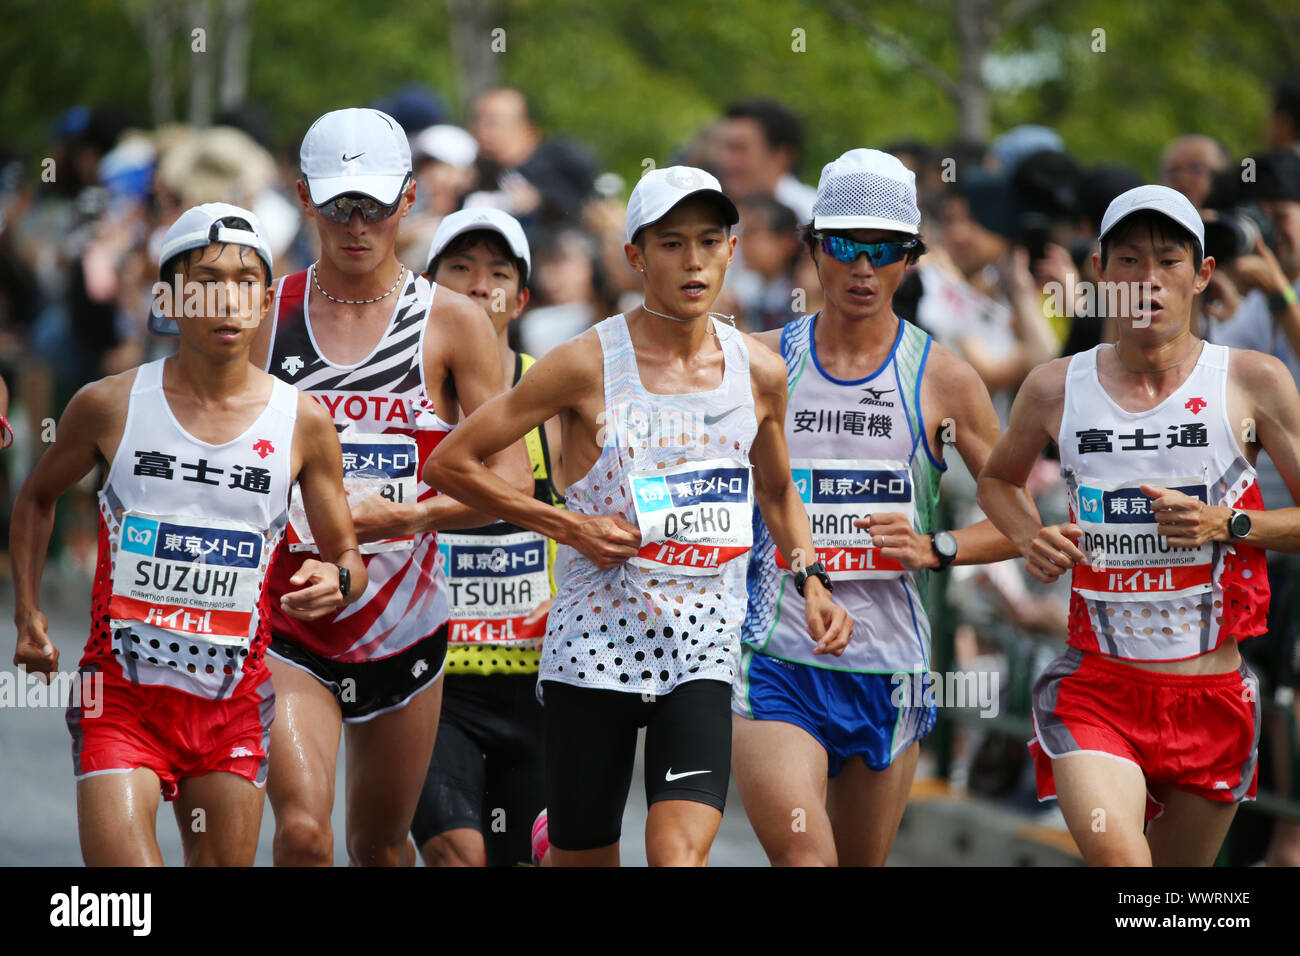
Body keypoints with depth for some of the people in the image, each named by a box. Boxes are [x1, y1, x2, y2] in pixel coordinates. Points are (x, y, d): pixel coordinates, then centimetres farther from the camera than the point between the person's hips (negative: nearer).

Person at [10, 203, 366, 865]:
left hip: (233, 704, 2)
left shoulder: (302, 423, -1)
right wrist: (28, 616, 8)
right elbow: (37, 498, 16)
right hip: (119, 695, -2)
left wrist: (338, 579, -15)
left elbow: (348, 556, 9)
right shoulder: (110, 406, -3)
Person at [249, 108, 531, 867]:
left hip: (404, 623, 1)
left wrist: (412, 515, -18)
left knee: (380, 847, 14)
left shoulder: (454, 325, 0)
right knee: (302, 830, -21)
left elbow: (512, 480, -4)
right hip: (285, 620, -1)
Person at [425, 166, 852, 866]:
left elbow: (776, 492, 26)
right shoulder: (588, 365, -6)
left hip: (703, 652, 2)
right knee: (582, 861, 5)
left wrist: (810, 579, 8)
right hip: (595, 646, -2)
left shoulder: (759, 374, 6)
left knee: (680, 853, -18)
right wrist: (565, 526, -9)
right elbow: (448, 465, -3)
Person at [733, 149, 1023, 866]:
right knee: (802, 857, -21)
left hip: (888, 668, 2)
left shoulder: (943, 380, 3)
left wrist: (937, 548, -11)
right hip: (774, 661, -2)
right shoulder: (759, 363, 3)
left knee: (862, 864, 12)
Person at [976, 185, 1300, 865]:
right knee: (1115, 859, -28)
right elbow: (996, 480, 23)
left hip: (1211, 698, 1)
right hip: (1094, 688, 0)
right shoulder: (1057, 388, 4)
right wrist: (1030, 540, 3)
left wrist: (1227, 525, -13)